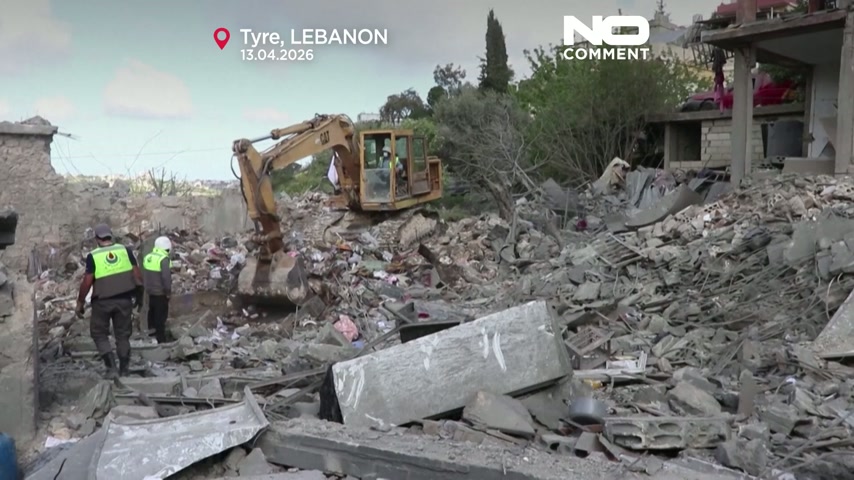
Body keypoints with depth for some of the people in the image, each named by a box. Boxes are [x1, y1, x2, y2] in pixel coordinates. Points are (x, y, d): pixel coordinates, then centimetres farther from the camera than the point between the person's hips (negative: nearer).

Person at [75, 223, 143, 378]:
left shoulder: (93, 256, -8)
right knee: (123, 335, 13)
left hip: (102, 301, -2)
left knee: (99, 334, 13)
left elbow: (87, 282, -9)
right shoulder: (125, 251, -1)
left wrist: (80, 303, 2)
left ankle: (111, 367, 2)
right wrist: (139, 296, 11)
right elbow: (138, 275, 0)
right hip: (124, 300, 3)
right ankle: (124, 370, 18)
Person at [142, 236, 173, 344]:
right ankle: (161, 340, 4)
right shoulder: (163, 259, -20)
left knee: (152, 314, 20)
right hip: (161, 293, -7)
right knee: (161, 317, 0)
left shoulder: (147, 257, 5)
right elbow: (166, 277, -25)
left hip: (150, 292, 8)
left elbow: (144, 275, 13)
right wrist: (168, 292, -14)